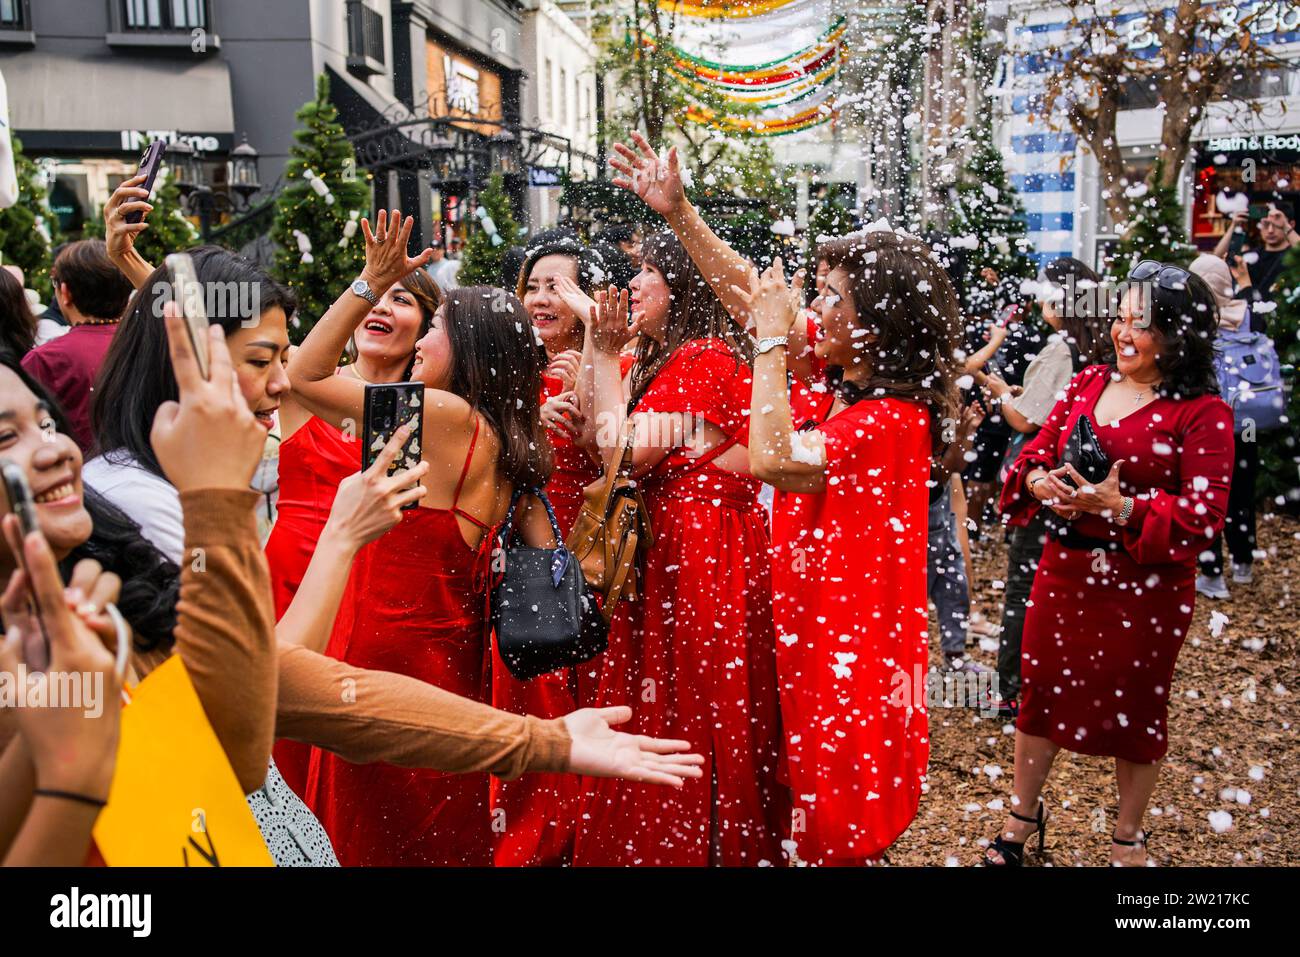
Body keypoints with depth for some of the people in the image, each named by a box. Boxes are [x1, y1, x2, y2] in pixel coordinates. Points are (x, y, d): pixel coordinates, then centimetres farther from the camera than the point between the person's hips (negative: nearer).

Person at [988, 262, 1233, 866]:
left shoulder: (1202, 412, -11)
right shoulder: (1088, 384, 4)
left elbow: (1204, 516, -15)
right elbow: (1038, 448, 9)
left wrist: (1121, 508, -26)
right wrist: (1037, 479, -14)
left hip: (1145, 588, -4)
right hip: (1063, 570, 5)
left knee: (1135, 707, 13)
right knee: (1040, 687, 13)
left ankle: (1128, 838, 37)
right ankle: (1023, 816, 35)